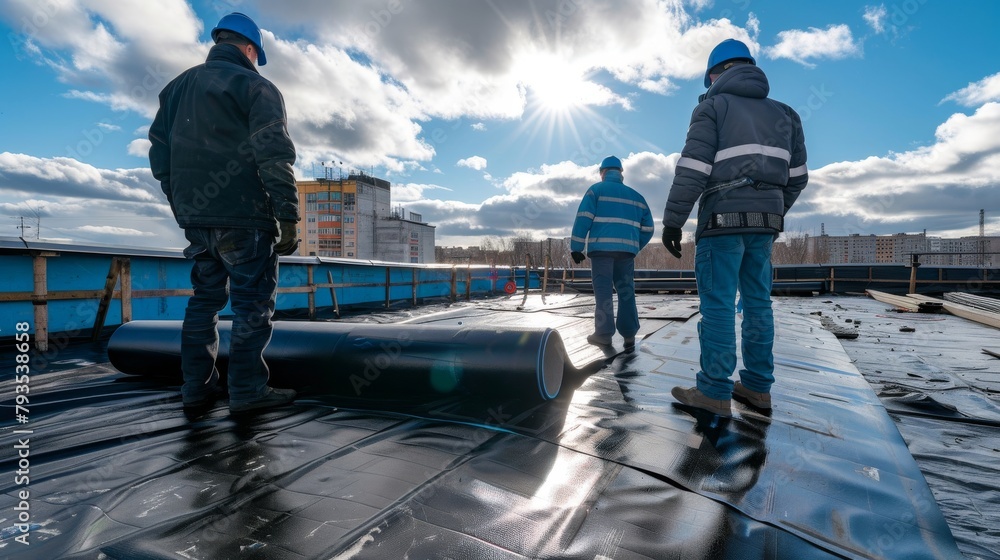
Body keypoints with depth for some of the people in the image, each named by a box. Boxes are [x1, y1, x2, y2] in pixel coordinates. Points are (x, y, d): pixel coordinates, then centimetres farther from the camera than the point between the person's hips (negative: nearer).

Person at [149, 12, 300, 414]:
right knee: (253, 302, -2)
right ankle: (248, 391, 1)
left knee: (205, 297, 13)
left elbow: (159, 155, 17)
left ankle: (196, 388, 18)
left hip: (195, 217, 7)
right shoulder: (256, 87, -3)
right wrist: (288, 218, -13)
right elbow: (275, 158, -14)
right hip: (245, 216, -7)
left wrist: (183, 208, 21)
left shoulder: (177, 87, 19)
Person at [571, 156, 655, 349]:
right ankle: (629, 334, 5)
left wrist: (575, 248, -4)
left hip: (601, 247, -4)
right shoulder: (636, 196, 20)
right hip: (627, 249, 4)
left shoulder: (596, 189, 7)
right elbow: (647, 228, 17)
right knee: (626, 291, 6)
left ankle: (604, 334, -3)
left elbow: (583, 219, -5)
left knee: (603, 290, -2)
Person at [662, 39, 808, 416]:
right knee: (757, 302, 10)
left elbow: (692, 169, -14)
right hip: (764, 222, 7)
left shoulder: (713, 107, -1)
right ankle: (757, 386, 17)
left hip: (723, 219, -6)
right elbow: (797, 176, 17)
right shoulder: (782, 113, 18)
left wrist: (672, 221, -11)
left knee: (718, 304, -5)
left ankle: (715, 392, -1)